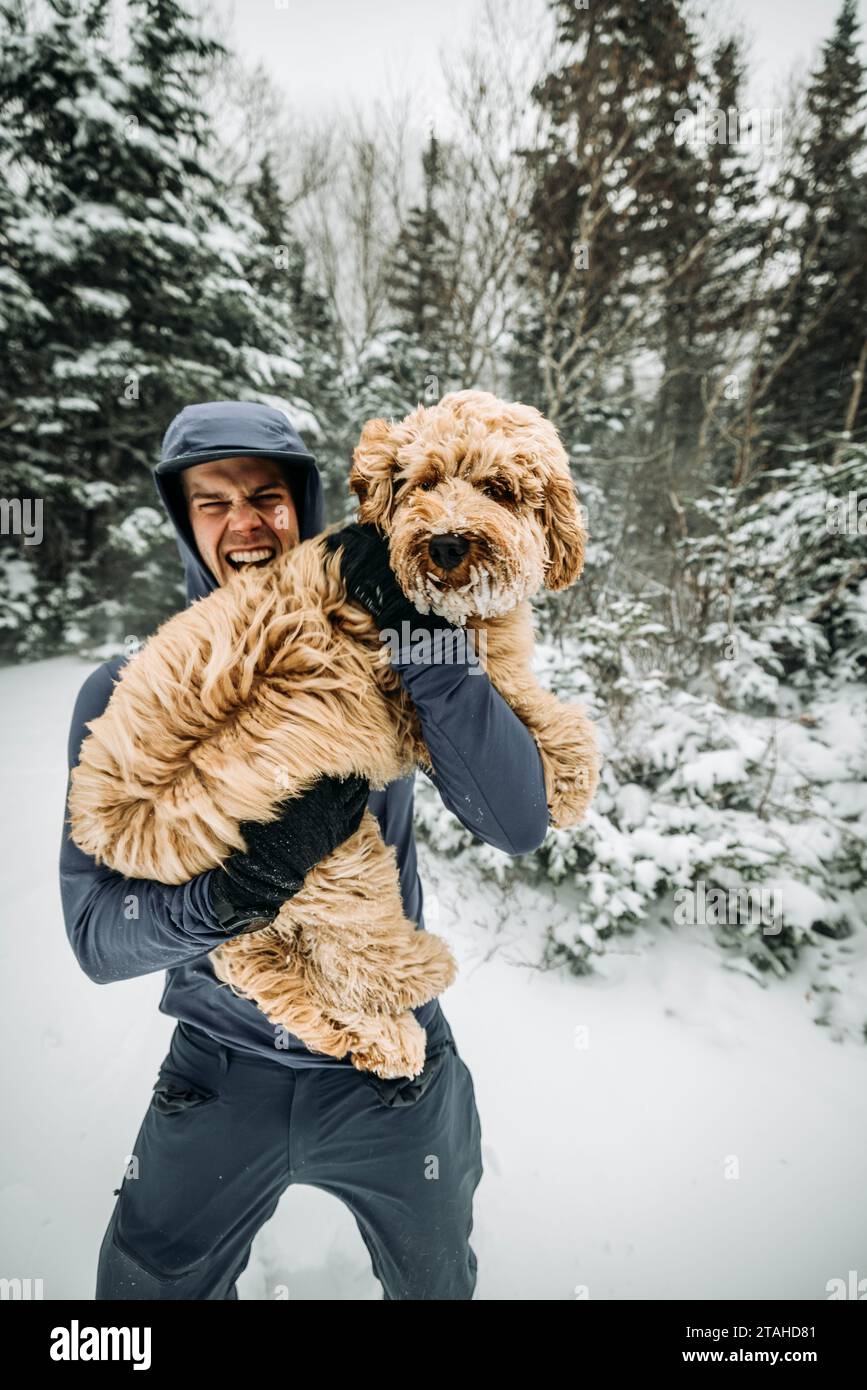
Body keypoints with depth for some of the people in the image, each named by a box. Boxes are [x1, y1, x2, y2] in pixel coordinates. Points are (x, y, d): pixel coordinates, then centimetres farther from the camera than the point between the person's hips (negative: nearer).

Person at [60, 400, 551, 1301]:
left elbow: (520, 823, -23)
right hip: (220, 1068, 0)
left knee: (436, 1286, 25)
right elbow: (96, 935, -14)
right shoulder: (126, 694, -11)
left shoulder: (375, 658, -12)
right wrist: (231, 891, -34)